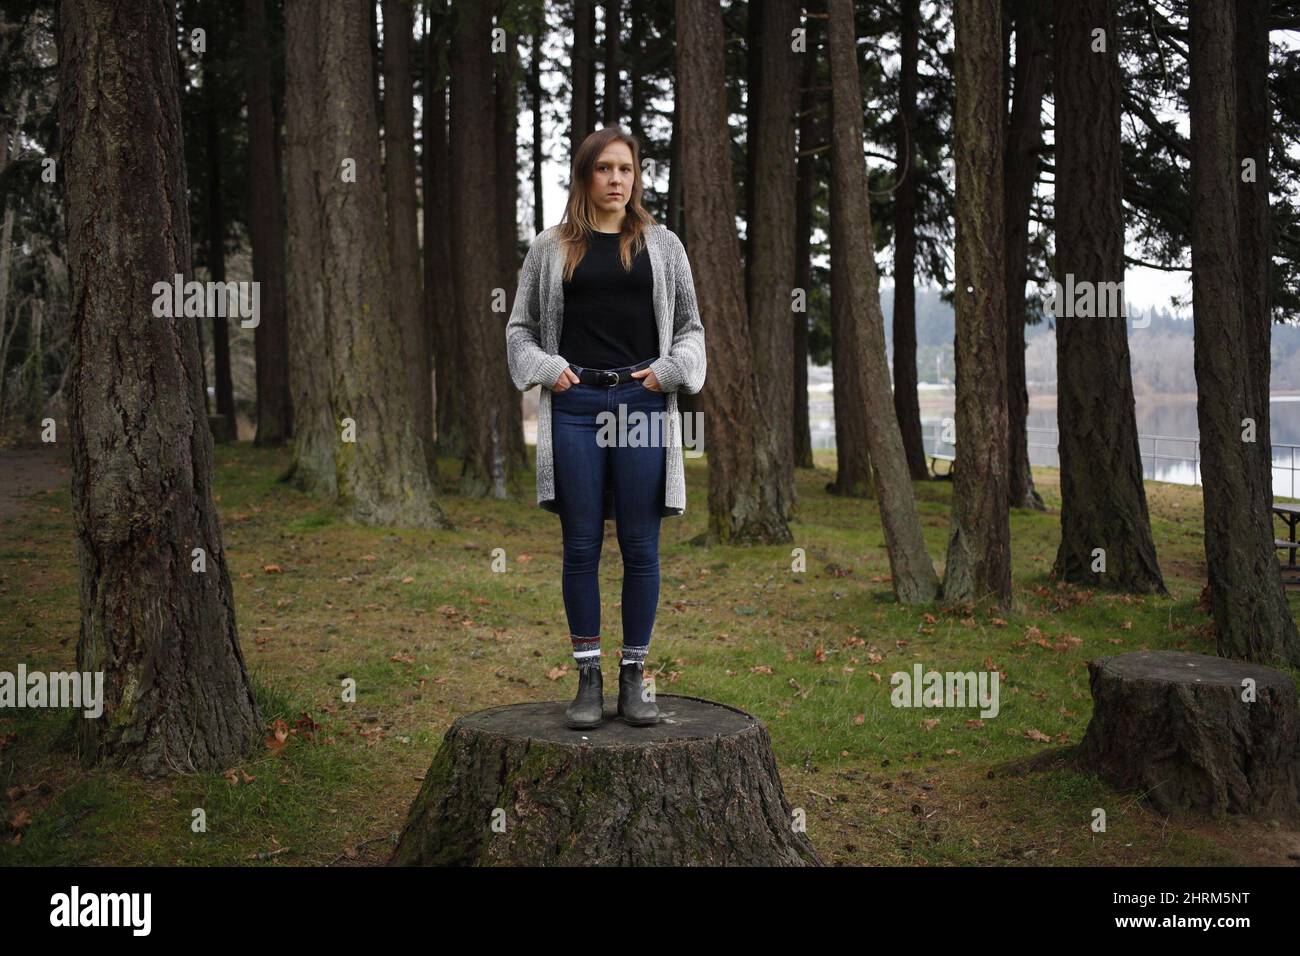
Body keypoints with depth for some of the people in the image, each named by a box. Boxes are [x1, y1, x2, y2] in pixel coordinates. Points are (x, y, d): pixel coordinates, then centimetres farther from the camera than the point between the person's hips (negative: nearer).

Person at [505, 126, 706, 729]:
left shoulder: (661, 245, 12)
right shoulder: (551, 248, 10)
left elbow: (690, 327, 15)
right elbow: (520, 328, 14)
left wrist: (668, 370, -3)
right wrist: (547, 369, -3)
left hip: (642, 405, 0)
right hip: (574, 406, 0)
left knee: (640, 547, 2)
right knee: (581, 547, 2)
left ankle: (633, 679, 12)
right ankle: (588, 680, 10)